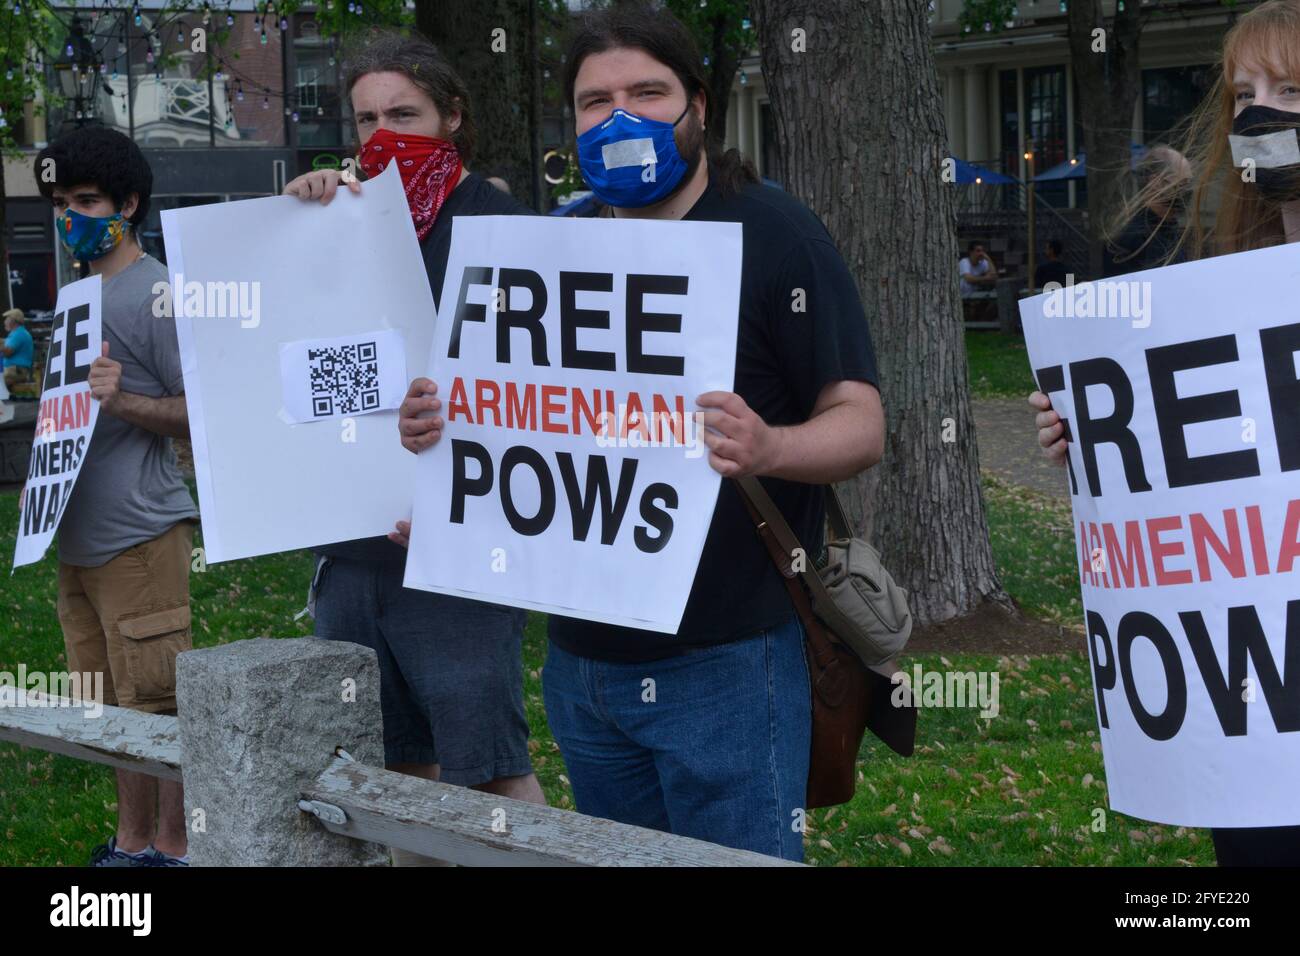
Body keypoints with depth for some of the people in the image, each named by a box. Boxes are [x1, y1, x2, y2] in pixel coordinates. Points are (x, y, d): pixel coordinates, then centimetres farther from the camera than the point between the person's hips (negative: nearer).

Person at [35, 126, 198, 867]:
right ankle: (132, 842, 24)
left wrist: (121, 401, -25)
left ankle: (174, 848, 5)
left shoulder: (157, 293, -8)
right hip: (79, 541, 8)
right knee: (113, 707, 14)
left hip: (138, 537, -8)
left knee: (156, 703, -3)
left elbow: (202, 413, -12)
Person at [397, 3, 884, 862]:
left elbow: (861, 425, -12)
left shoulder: (774, 236, -6)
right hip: (582, 658, 6)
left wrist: (767, 448, -34)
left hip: (725, 661, -6)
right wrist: (443, 424, -5)